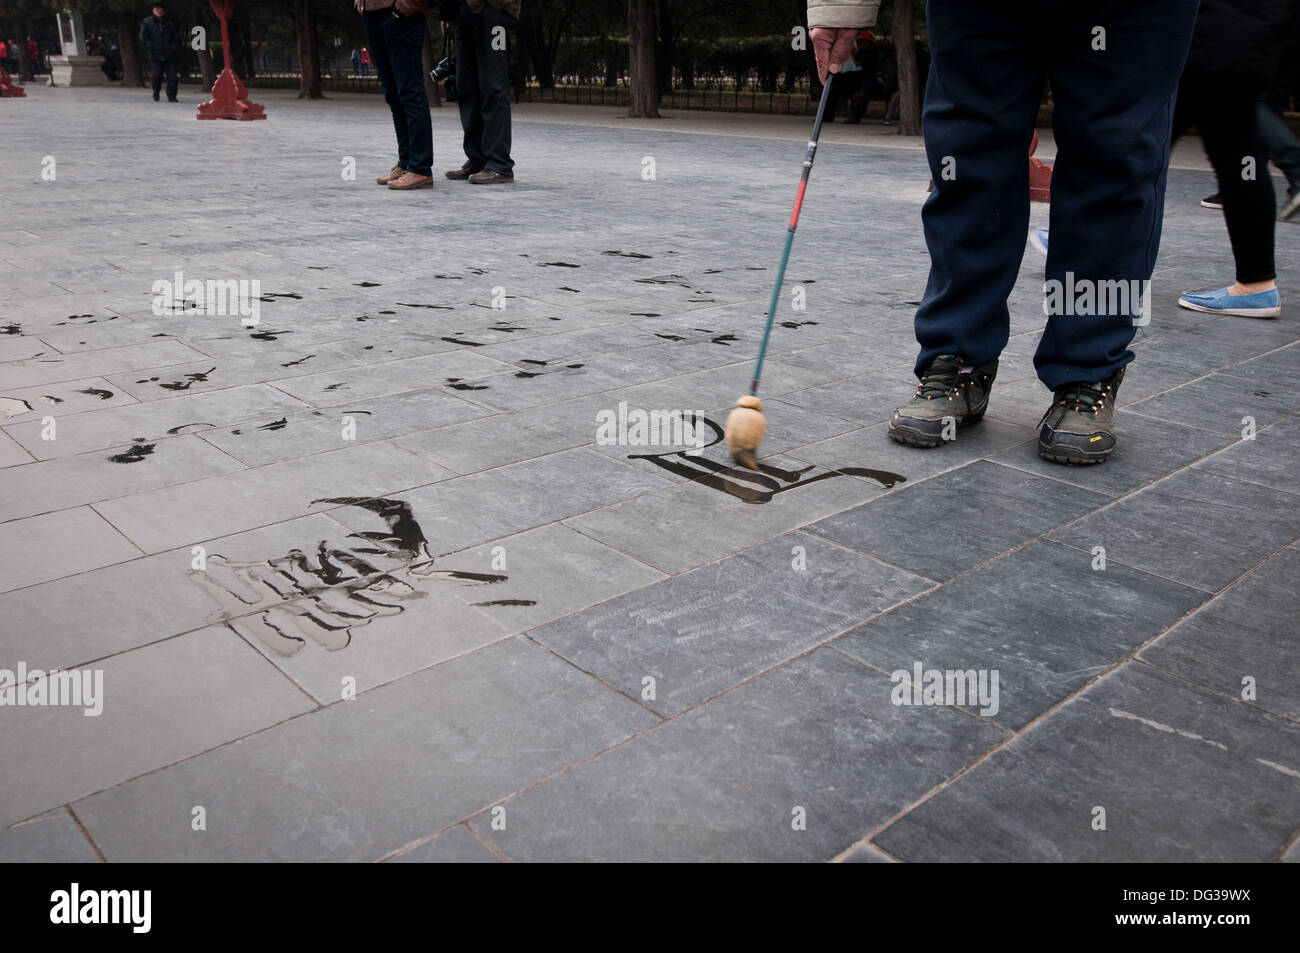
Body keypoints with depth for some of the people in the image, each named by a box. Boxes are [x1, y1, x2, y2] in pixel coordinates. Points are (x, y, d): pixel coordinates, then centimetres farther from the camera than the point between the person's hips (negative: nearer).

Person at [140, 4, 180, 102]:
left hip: (169, 56, 2)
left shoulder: (170, 24, 15)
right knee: (156, 76, -5)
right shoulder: (147, 22, 9)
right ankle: (156, 95, 13)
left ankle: (172, 96, -1)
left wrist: (173, 48, -3)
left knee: (172, 76, -8)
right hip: (155, 56, -2)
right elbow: (143, 36, 3)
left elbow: (176, 38, 14)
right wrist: (151, 46, -9)